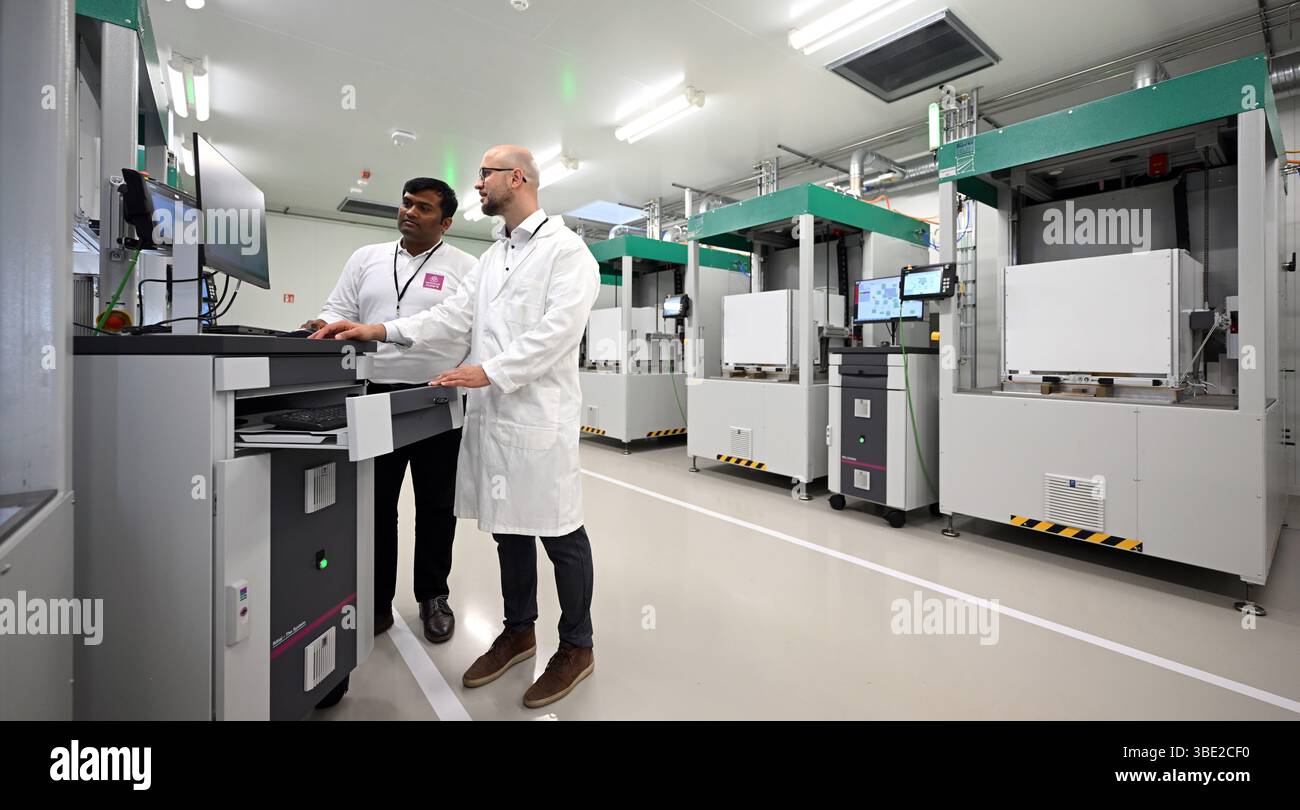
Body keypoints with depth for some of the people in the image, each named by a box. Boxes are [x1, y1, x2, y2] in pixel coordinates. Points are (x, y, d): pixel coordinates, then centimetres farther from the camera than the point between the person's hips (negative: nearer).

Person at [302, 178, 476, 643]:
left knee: (435, 506, 9)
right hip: (376, 397, 3)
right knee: (375, 504, 10)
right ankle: (376, 601, 26)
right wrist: (325, 326, -12)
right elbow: (340, 310, 10)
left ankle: (433, 597, 27)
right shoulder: (367, 259, 13)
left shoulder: (464, 267, 3)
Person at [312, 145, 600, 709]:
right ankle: (518, 632, 34)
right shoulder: (492, 256, 20)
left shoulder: (566, 249, -4)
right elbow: (456, 316, 13)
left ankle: (577, 646, 20)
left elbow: (558, 329, -16)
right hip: (490, 413, 8)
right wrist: (380, 331, 4)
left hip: (539, 414, -7)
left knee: (558, 533, 2)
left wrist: (489, 371, -21)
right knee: (508, 528, 16)